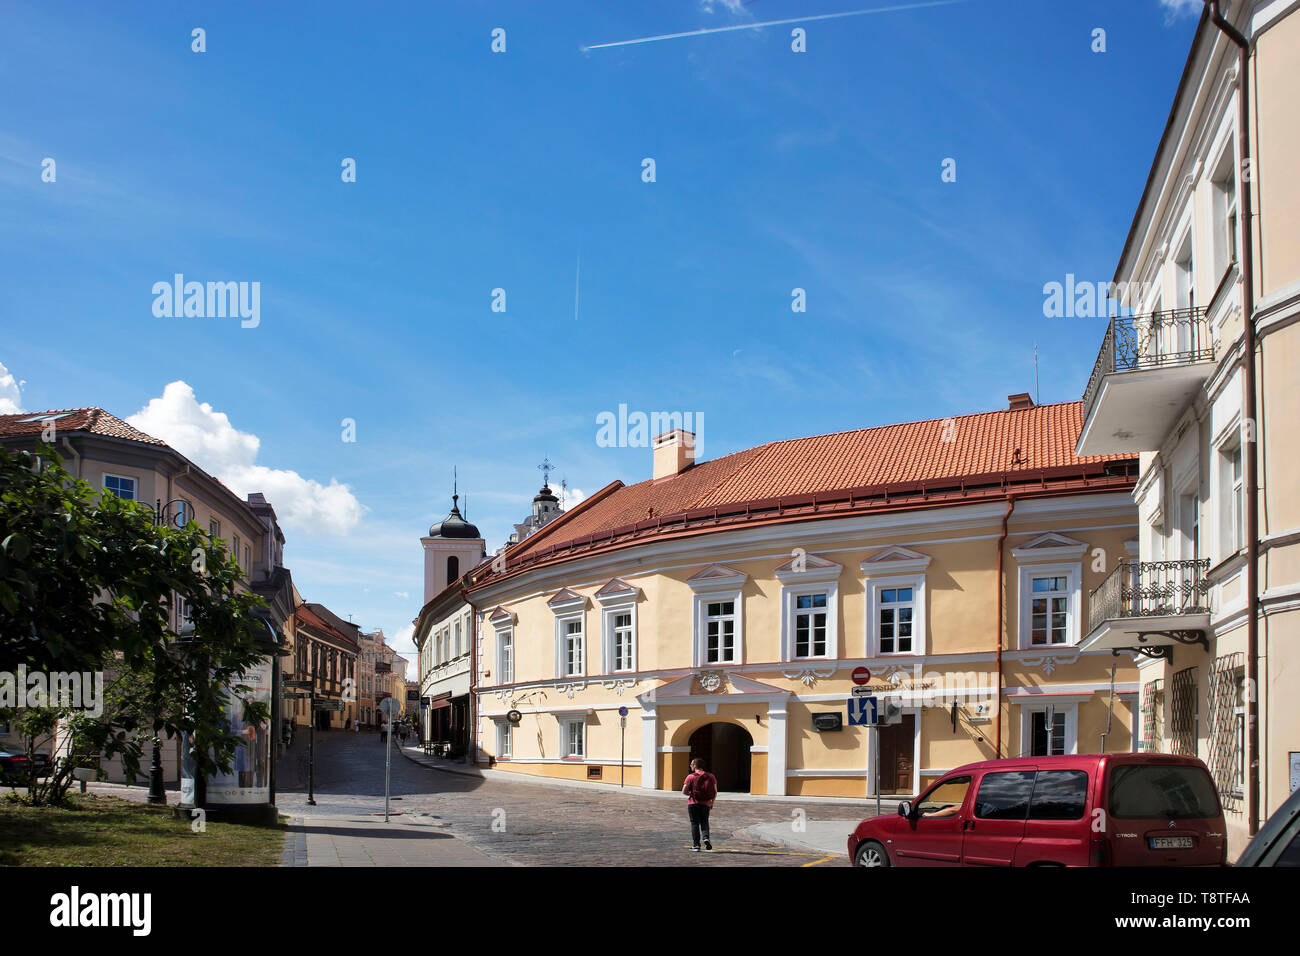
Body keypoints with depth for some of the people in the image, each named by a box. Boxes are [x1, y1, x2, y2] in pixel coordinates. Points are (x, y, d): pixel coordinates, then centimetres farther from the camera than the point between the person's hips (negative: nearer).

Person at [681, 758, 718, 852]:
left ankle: (696, 845, 3)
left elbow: (684, 791, -11)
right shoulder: (710, 776, 4)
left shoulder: (690, 777, -7)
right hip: (706, 804, 3)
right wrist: (712, 802, 16)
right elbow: (715, 792, 4)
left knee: (695, 824, 5)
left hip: (693, 803, -3)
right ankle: (706, 838, -9)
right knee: (704, 822, 16)